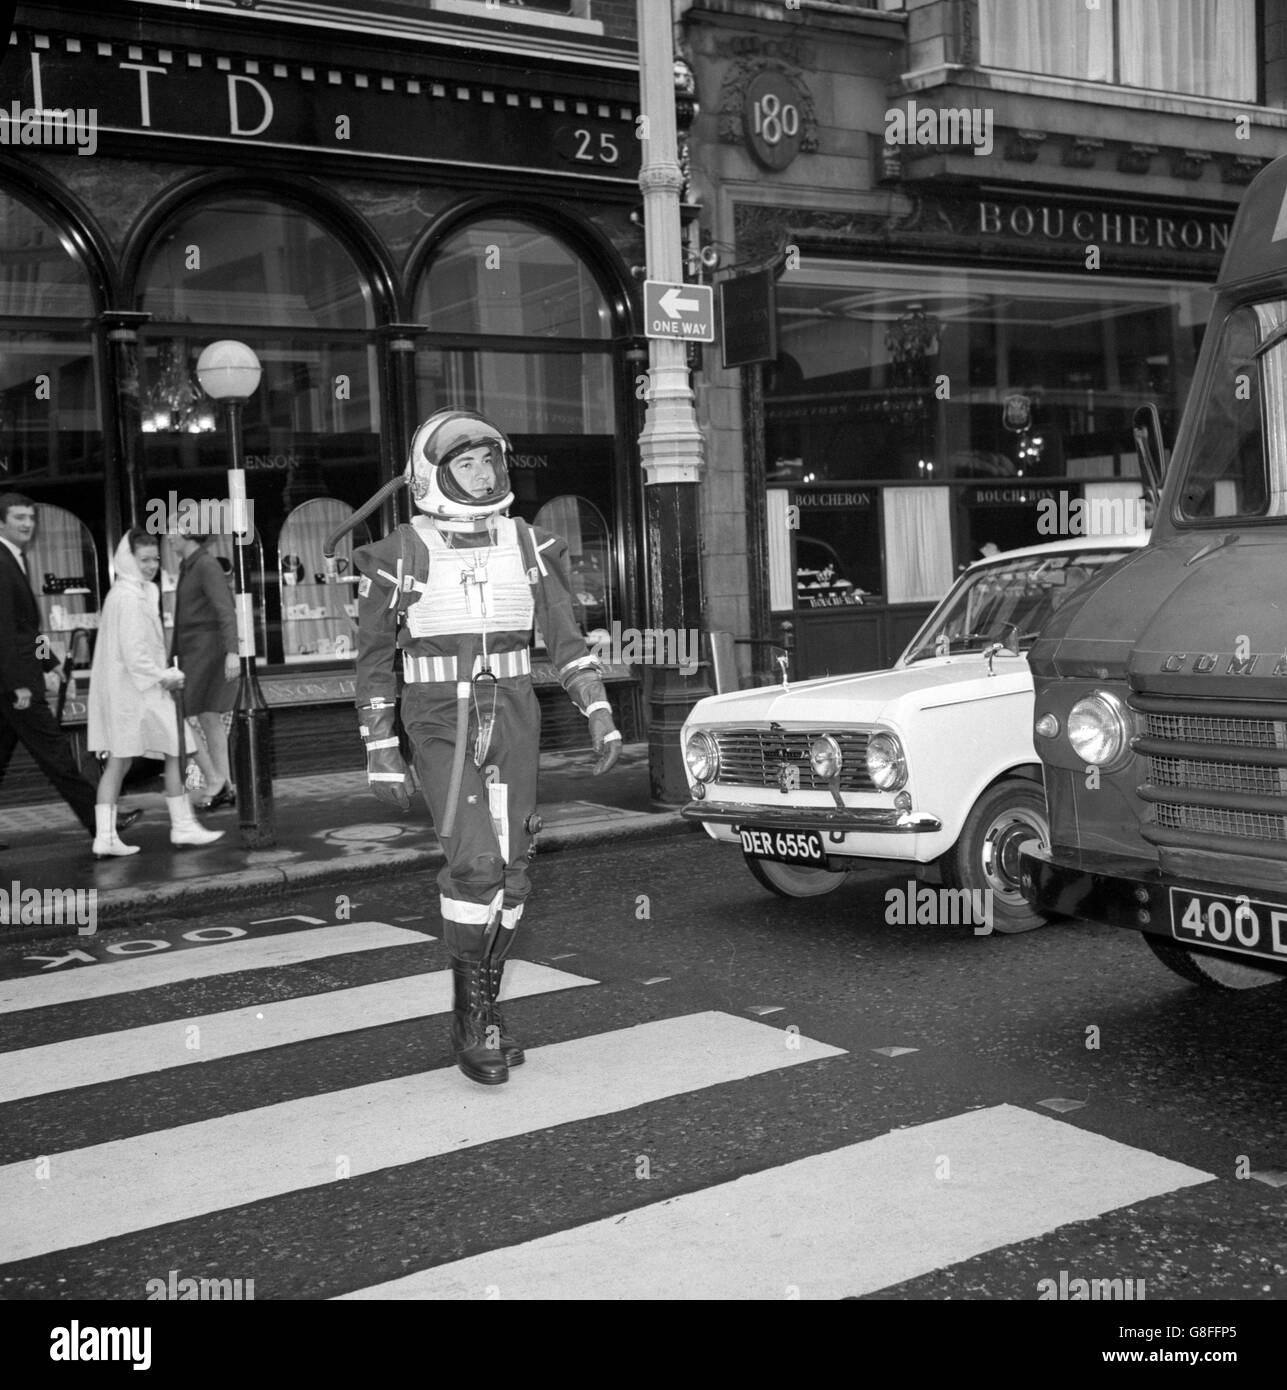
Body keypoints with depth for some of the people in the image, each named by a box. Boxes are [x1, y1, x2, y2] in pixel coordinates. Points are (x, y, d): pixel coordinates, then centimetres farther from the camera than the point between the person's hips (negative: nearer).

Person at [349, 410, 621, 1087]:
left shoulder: (528, 546, 5)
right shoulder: (401, 556, -4)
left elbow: (566, 638, 5)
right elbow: (374, 657, 1)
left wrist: (600, 713, -6)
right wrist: (380, 751, -4)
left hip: (513, 718, 4)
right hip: (440, 722, -4)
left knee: (509, 870, 5)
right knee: (474, 861, -18)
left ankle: (482, 1010, 21)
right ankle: (472, 1014, -3)